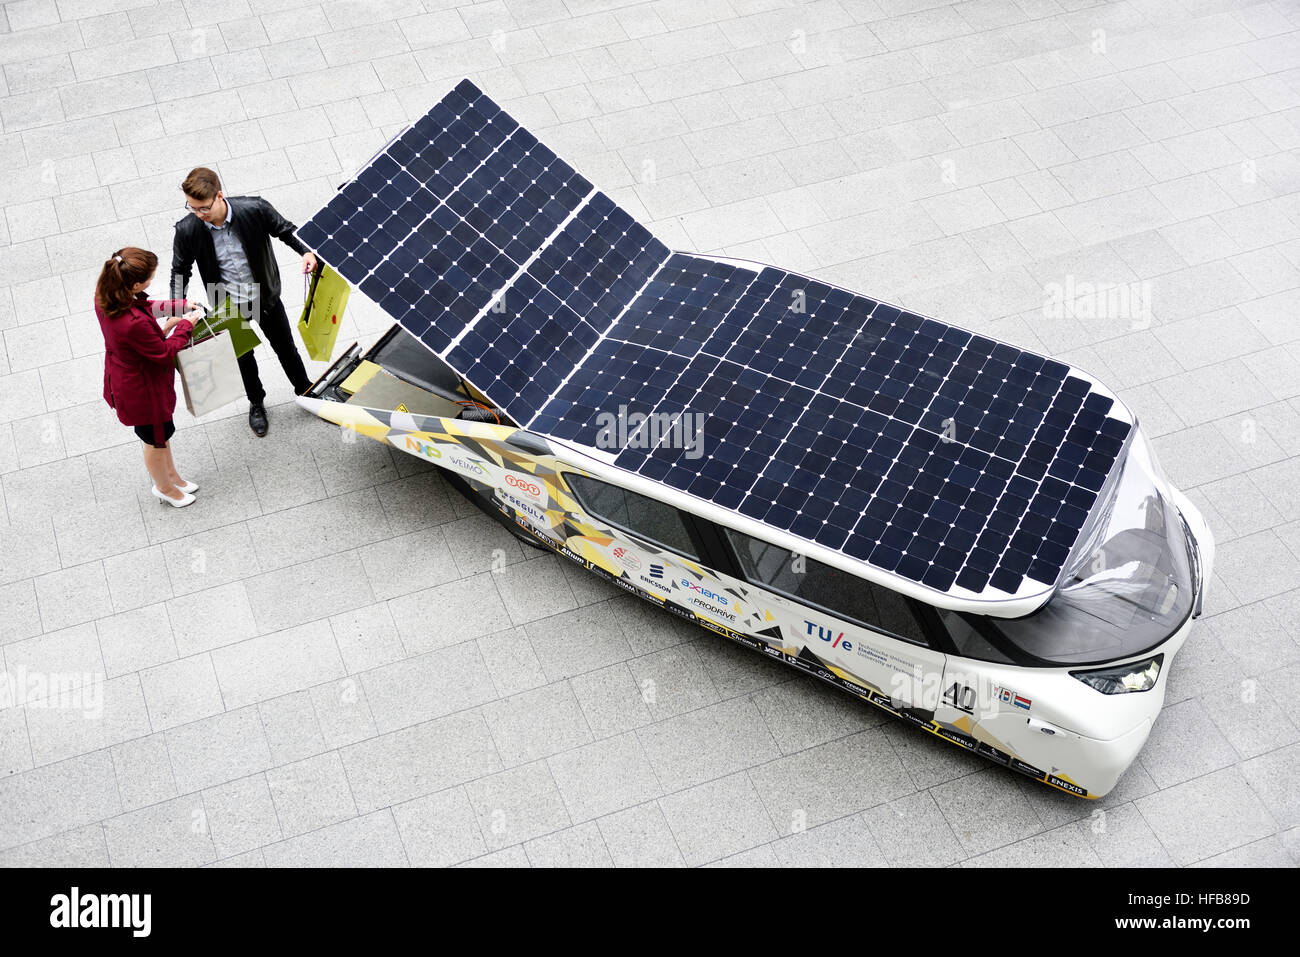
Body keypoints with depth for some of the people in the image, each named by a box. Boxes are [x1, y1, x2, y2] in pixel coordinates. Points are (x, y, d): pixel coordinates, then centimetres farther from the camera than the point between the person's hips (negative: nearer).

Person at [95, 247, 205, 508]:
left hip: (121, 376, 8)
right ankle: (164, 487, 49)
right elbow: (165, 352, -25)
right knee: (157, 439, 22)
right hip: (142, 389, -8)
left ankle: (171, 474, 56)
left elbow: (145, 306, 4)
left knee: (161, 431, 32)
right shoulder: (134, 323, -43)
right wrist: (185, 325, -13)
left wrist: (179, 305, 0)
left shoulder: (105, 293, -17)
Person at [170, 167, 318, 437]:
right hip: (229, 306, 1)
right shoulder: (187, 230, -23)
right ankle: (256, 403, 49)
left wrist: (305, 252, -28)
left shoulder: (254, 209, -27)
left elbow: (285, 230, -9)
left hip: (265, 297, 0)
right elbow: (180, 271, -7)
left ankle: (306, 392, 47)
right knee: (243, 356, 22)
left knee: (285, 348, 20)